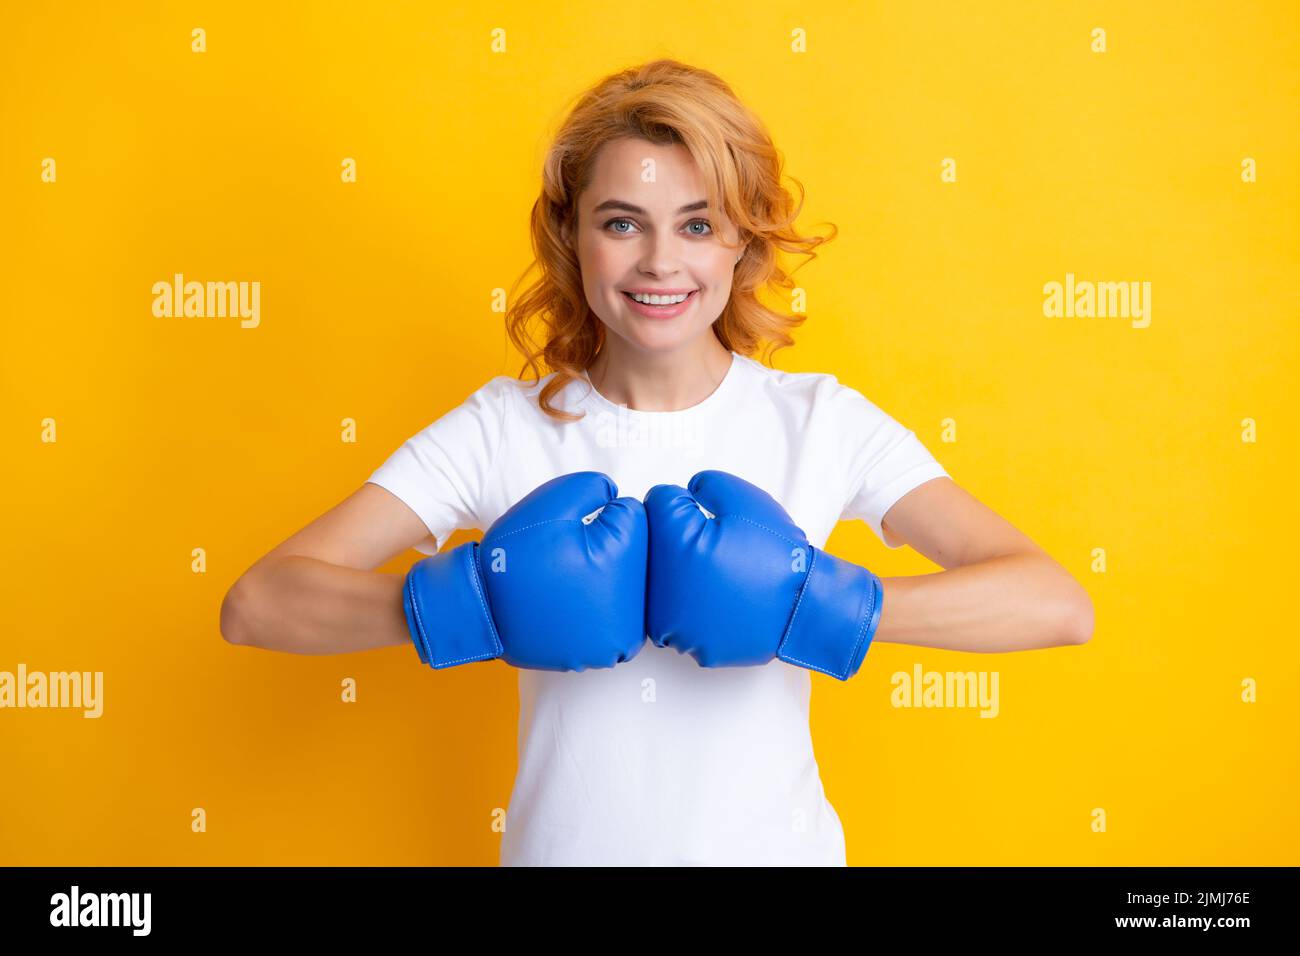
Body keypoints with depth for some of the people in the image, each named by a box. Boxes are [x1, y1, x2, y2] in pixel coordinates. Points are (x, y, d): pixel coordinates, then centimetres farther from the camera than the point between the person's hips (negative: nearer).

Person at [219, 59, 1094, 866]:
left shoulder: (823, 424, -10)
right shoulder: (503, 428, -9)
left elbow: (1057, 605, -18)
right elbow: (258, 604, -16)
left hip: (773, 843, 0)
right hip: (562, 843, 1)